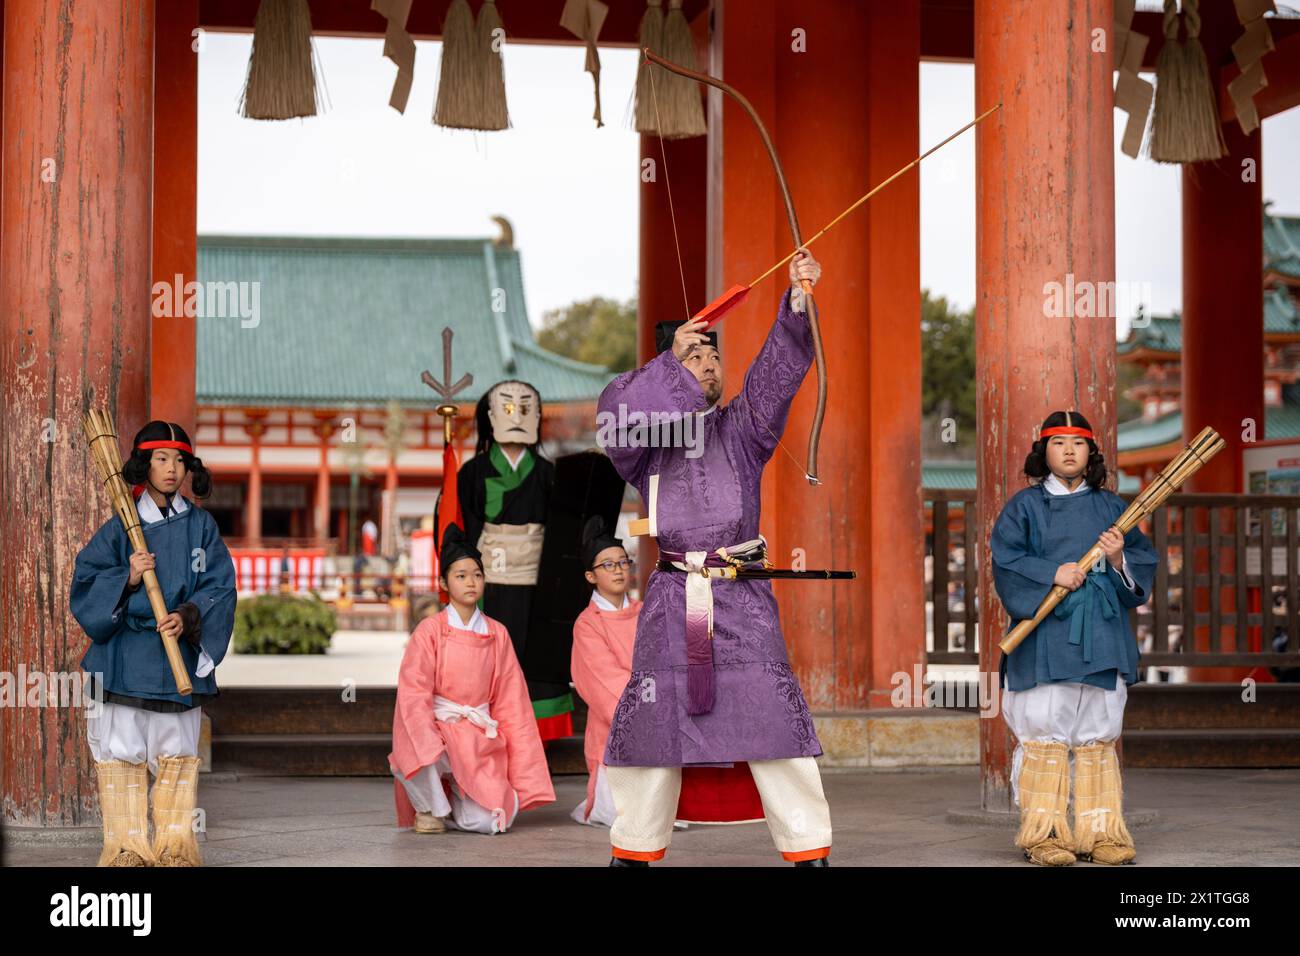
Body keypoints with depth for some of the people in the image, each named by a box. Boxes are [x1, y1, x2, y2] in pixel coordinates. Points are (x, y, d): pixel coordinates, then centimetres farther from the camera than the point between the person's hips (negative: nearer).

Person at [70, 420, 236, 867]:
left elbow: (220, 585, 0)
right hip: (125, 656, -1)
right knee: (123, 747, -2)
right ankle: (126, 845, 4)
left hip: (181, 652, 1)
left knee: (178, 751, 4)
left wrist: (189, 616, -16)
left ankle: (175, 843, 11)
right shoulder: (120, 527, 2)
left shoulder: (201, 525, 6)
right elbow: (86, 581, 1)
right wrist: (127, 580, -16)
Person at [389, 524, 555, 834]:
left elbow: (511, 701, 10)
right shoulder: (430, 631, -2)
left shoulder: (497, 634, 8)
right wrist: (432, 748, -24)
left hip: (481, 736, 3)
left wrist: (520, 769, 3)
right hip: (437, 727, -2)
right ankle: (430, 806, -3)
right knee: (417, 756, -38)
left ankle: (454, 796, 18)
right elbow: (413, 695, -9)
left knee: (492, 821, -18)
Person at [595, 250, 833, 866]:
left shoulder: (741, 427, 10)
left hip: (742, 596, 0)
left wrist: (798, 300, -23)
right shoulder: (644, 428, 11)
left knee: (774, 722, -6)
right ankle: (634, 850, 19)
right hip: (671, 596, 0)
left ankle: (808, 849, 0)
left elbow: (780, 367, -6)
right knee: (653, 723, 6)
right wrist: (672, 362, -13)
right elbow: (618, 418, -12)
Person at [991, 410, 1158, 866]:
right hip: (1045, 639, -3)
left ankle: (1099, 832, 8)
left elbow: (1145, 561, 13)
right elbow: (1005, 560, -5)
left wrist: (1120, 560, -8)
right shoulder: (1025, 506, 6)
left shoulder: (1111, 506, 15)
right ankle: (1042, 833, -3)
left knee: (1098, 736, 4)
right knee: (1044, 734, -7)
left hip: (1102, 639, 3)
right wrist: (1052, 572, -17)